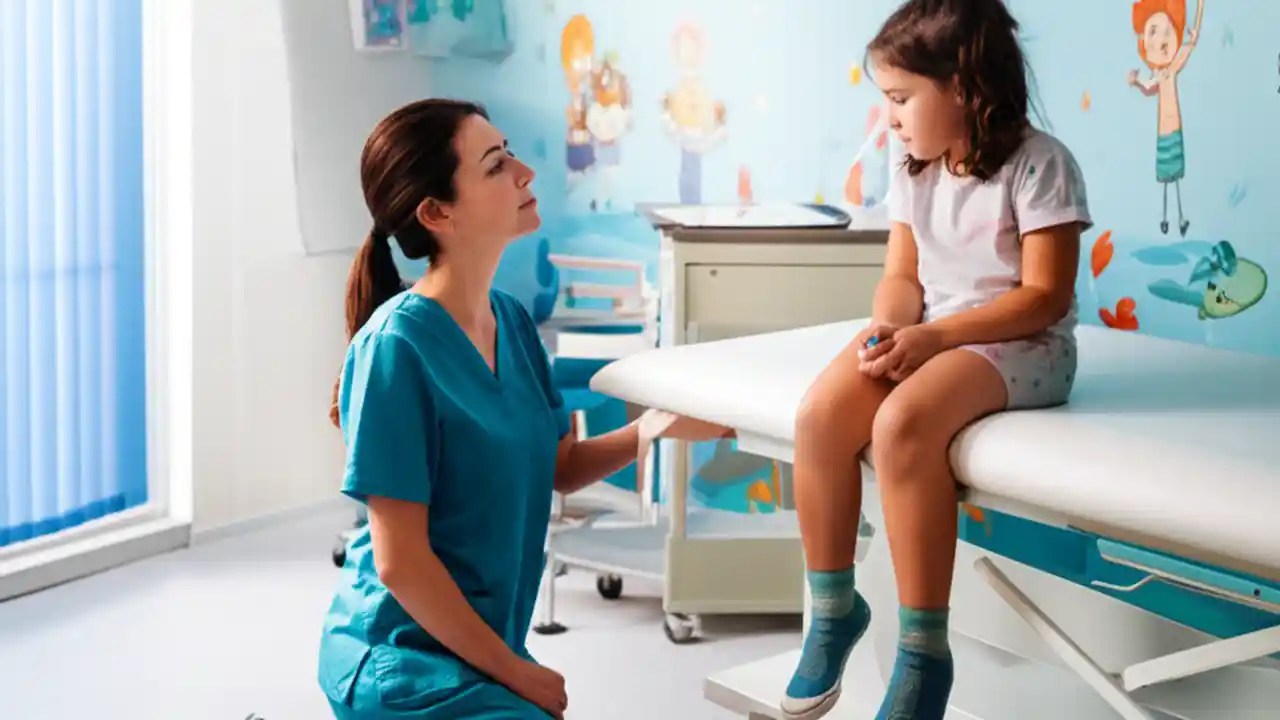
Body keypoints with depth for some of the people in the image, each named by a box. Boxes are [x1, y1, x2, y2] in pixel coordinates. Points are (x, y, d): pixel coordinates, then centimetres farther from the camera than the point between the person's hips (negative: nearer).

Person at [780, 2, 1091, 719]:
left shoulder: (1038, 163, -11)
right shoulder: (914, 171, 10)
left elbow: (1043, 297, -16)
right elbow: (903, 276, 10)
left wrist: (934, 335, -23)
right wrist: (888, 326, -14)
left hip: (1020, 344, -6)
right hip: (925, 334, 7)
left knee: (901, 424, -35)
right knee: (821, 413, -22)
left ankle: (925, 651, -25)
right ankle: (833, 605, -3)